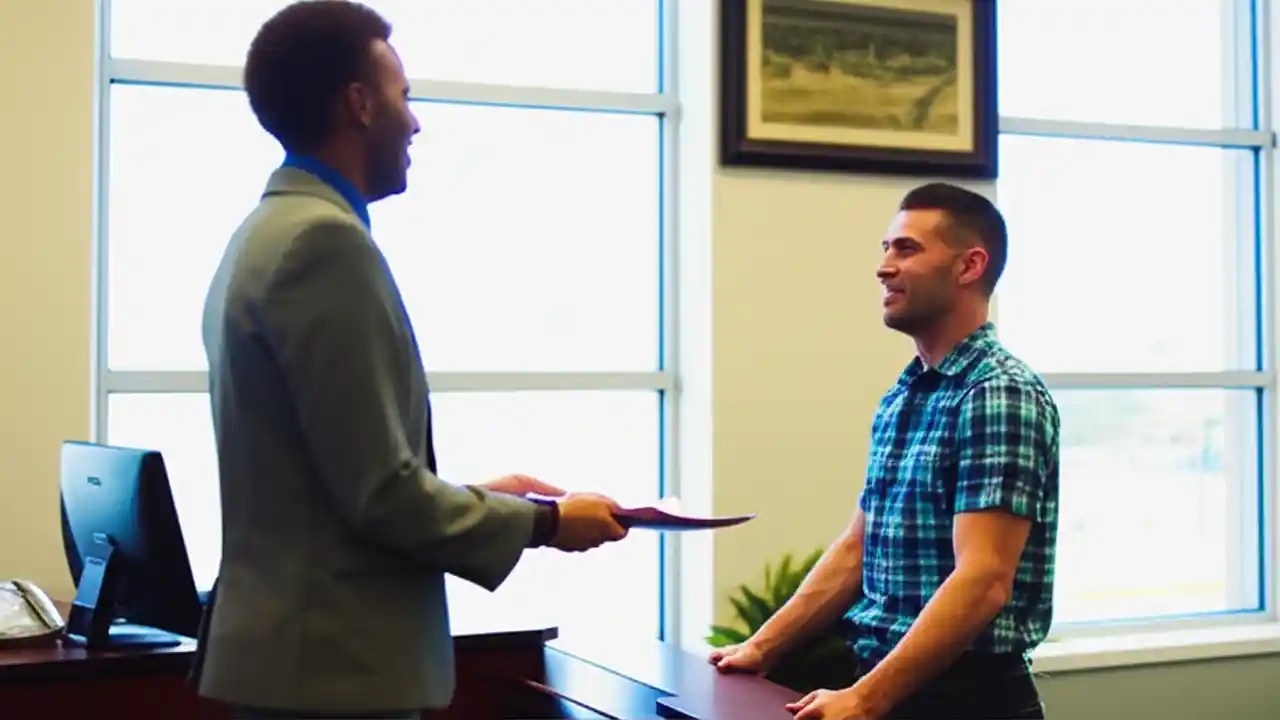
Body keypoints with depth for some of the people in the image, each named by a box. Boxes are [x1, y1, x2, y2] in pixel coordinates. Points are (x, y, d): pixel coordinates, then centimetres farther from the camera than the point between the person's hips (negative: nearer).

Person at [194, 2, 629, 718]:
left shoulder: (271, 232, 12)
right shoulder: (326, 239, -18)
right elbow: (378, 492, -21)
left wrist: (476, 496, 15)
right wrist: (543, 521, -9)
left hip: (304, 642, 10)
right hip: (335, 659, -10)